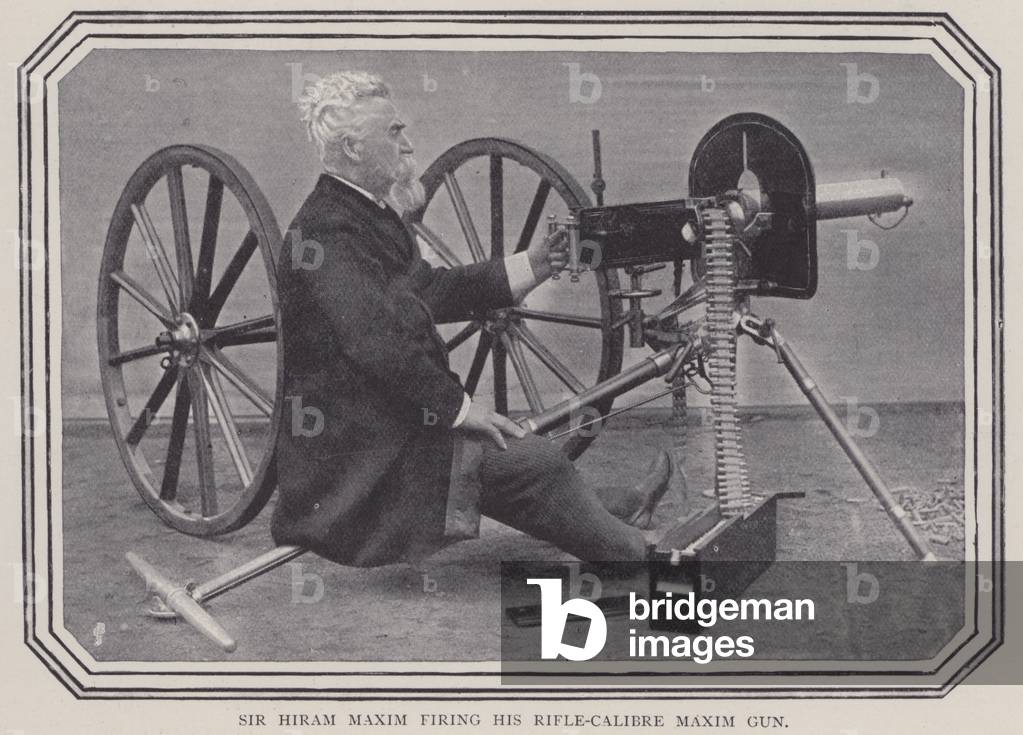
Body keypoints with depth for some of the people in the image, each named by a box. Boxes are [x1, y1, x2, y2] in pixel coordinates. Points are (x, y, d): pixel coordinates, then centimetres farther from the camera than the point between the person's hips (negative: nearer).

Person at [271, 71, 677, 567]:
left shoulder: (364, 216, 13)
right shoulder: (328, 233, -21)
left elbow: (430, 292, 17)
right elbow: (375, 342, -28)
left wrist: (527, 268, 11)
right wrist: (458, 406, -22)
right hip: (356, 446, -11)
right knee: (532, 462, -8)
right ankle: (639, 558, 4)